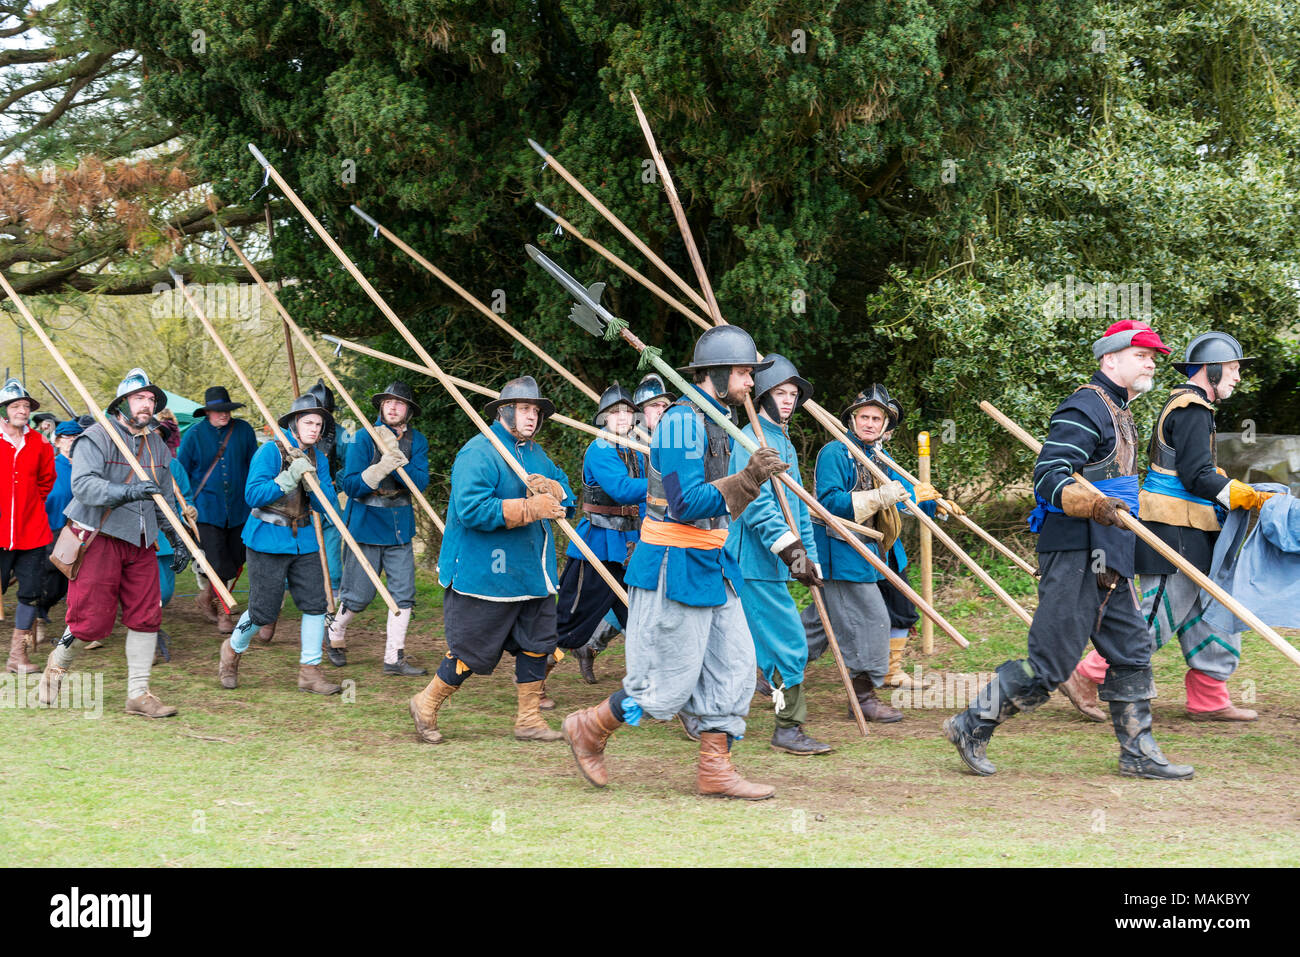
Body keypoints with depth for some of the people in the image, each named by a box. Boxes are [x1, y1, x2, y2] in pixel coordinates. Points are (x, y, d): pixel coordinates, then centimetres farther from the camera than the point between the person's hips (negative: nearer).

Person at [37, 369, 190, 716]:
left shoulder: (157, 446, 14)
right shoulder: (96, 438, -9)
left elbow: (166, 499, 24)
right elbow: (84, 486, -24)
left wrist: (177, 540, 19)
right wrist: (128, 492, -37)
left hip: (140, 542, 6)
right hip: (99, 538, -6)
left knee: (146, 616, 0)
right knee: (93, 618, -5)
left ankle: (138, 694, 6)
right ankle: (57, 663, 24)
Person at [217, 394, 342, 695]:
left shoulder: (317, 459, 8)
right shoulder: (271, 452, -10)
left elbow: (326, 505, 3)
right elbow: (253, 495, -18)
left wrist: (312, 481, -15)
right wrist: (289, 479, -26)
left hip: (304, 542, 6)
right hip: (267, 542, -6)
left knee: (315, 602, -4)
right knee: (264, 611, -2)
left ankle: (309, 671, 6)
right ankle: (233, 650, 27)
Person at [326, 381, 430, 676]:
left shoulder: (416, 441, 2)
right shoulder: (364, 439, -9)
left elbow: (420, 482, -11)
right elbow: (350, 486, -13)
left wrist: (396, 458, -24)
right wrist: (381, 468, -27)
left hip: (400, 527, 4)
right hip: (366, 527, -4)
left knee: (403, 595, 0)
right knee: (358, 596, 2)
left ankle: (394, 658, 7)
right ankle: (335, 632, 30)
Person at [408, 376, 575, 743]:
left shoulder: (536, 455, 15)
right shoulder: (479, 453, -14)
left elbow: (567, 499, 15)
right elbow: (471, 508, -25)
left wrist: (551, 489, -10)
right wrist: (530, 508, -26)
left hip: (531, 572, 8)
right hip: (484, 575, -8)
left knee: (537, 642, 8)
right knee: (472, 651, -2)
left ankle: (529, 719, 18)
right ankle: (426, 706, 16)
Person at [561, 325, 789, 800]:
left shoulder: (713, 422, 14)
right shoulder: (683, 421, -18)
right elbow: (686, 504, -25)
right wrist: (747, 479, -31)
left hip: (711, 565, 10)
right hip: (676, 568, -10)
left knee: (733, 668, 7)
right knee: (668, 686, -2)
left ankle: (714, 769, 12)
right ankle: (588, 730, 18)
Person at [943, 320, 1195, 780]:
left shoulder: (1118, 412, 20)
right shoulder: (1086, 408, -13)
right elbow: (1048, 475, -21)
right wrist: (1093, 504, -35)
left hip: (1106, 562, 10)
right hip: (1075, 555, -10)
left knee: (1132, 651, 9)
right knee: (1051, 660, -8)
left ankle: (1138, 752, 15)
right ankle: (972, 727, 1)